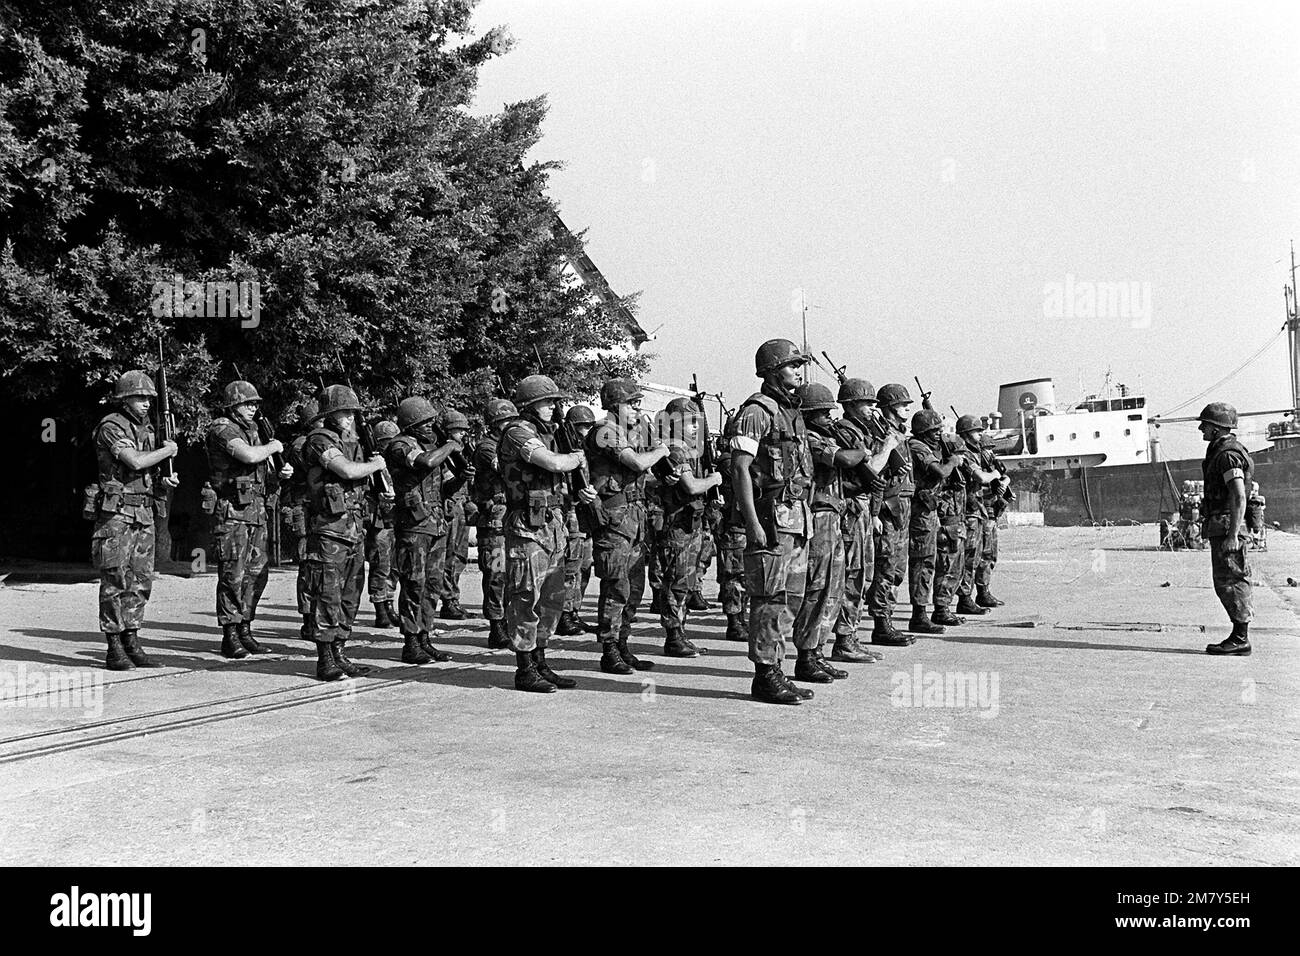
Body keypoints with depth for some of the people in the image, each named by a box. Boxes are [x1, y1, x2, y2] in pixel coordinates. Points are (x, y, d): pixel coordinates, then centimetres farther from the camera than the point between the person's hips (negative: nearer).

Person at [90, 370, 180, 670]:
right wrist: (167, 450, -7)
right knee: (116, 581, -5)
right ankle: (114, 649, -1)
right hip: (116, 513, -8)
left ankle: (132, 645, 13)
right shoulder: (111, 426, -8)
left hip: (144, 514, 8)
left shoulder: (146, 430, 17)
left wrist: (165, 482, 3)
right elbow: (135, 462, -21)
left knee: (141, 581, 7)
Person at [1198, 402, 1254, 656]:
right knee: (1227, 581, 12)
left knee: (1229, 581, -7)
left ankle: (1241, 639, -2)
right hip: (1220, 526, 11)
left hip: (1227, 526, -11)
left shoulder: (1228, 455, -15)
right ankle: (1240, 636, 16)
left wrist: (1232, 536, -25)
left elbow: (1239, 497, -22)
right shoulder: (1219, 451, 18)